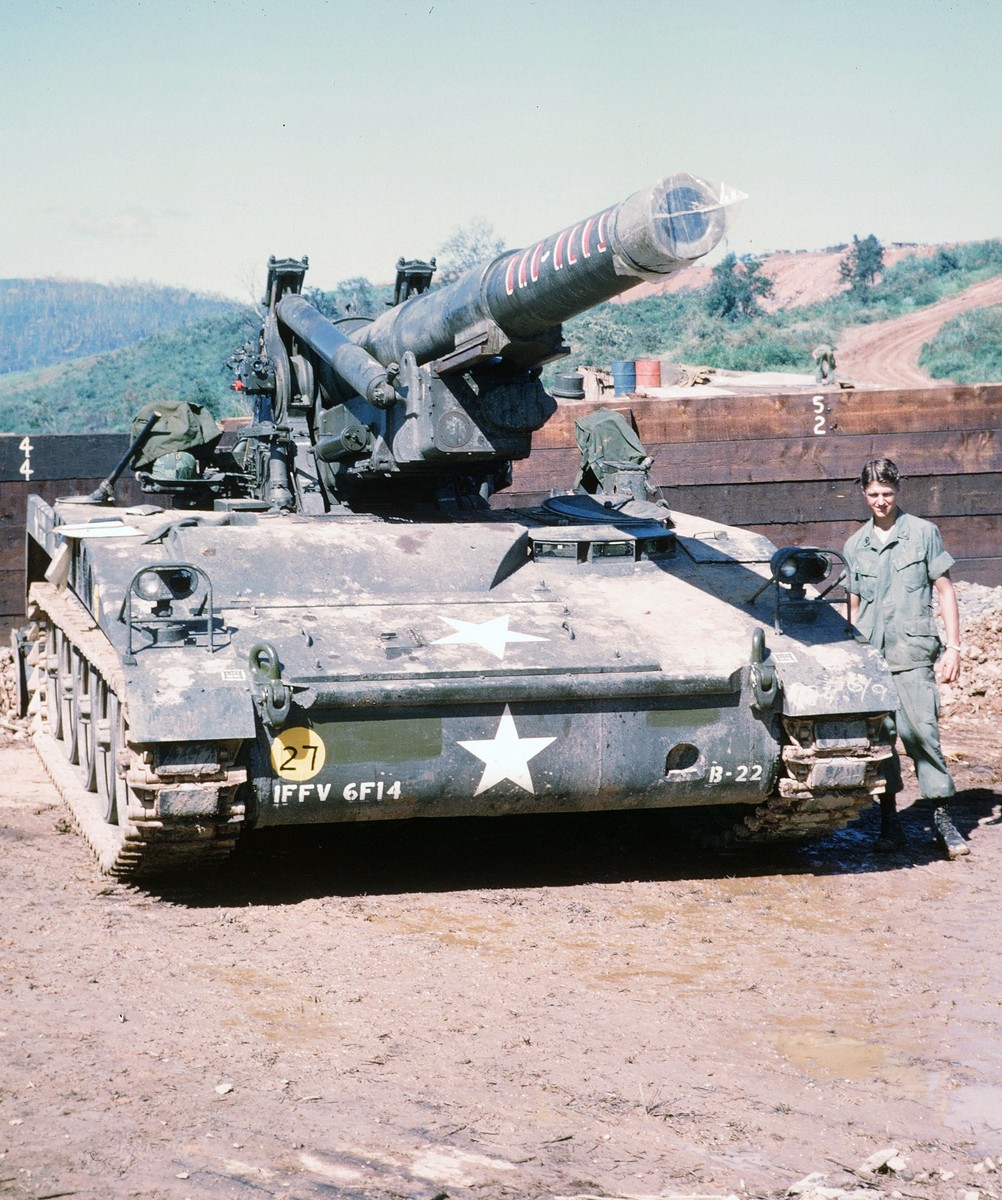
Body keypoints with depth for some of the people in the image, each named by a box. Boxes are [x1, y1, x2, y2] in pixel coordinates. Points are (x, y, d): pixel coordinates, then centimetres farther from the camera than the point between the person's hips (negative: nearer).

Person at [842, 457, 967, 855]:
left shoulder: (923, 533, 3)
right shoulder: (855, 546, 12)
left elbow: (945, 592, 5)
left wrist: (953, 647, -2)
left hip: (912, 650, -3)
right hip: (870, 654, 3)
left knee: (919, 728, -15)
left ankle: (943, 817, -7)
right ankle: (889, 821, 10)